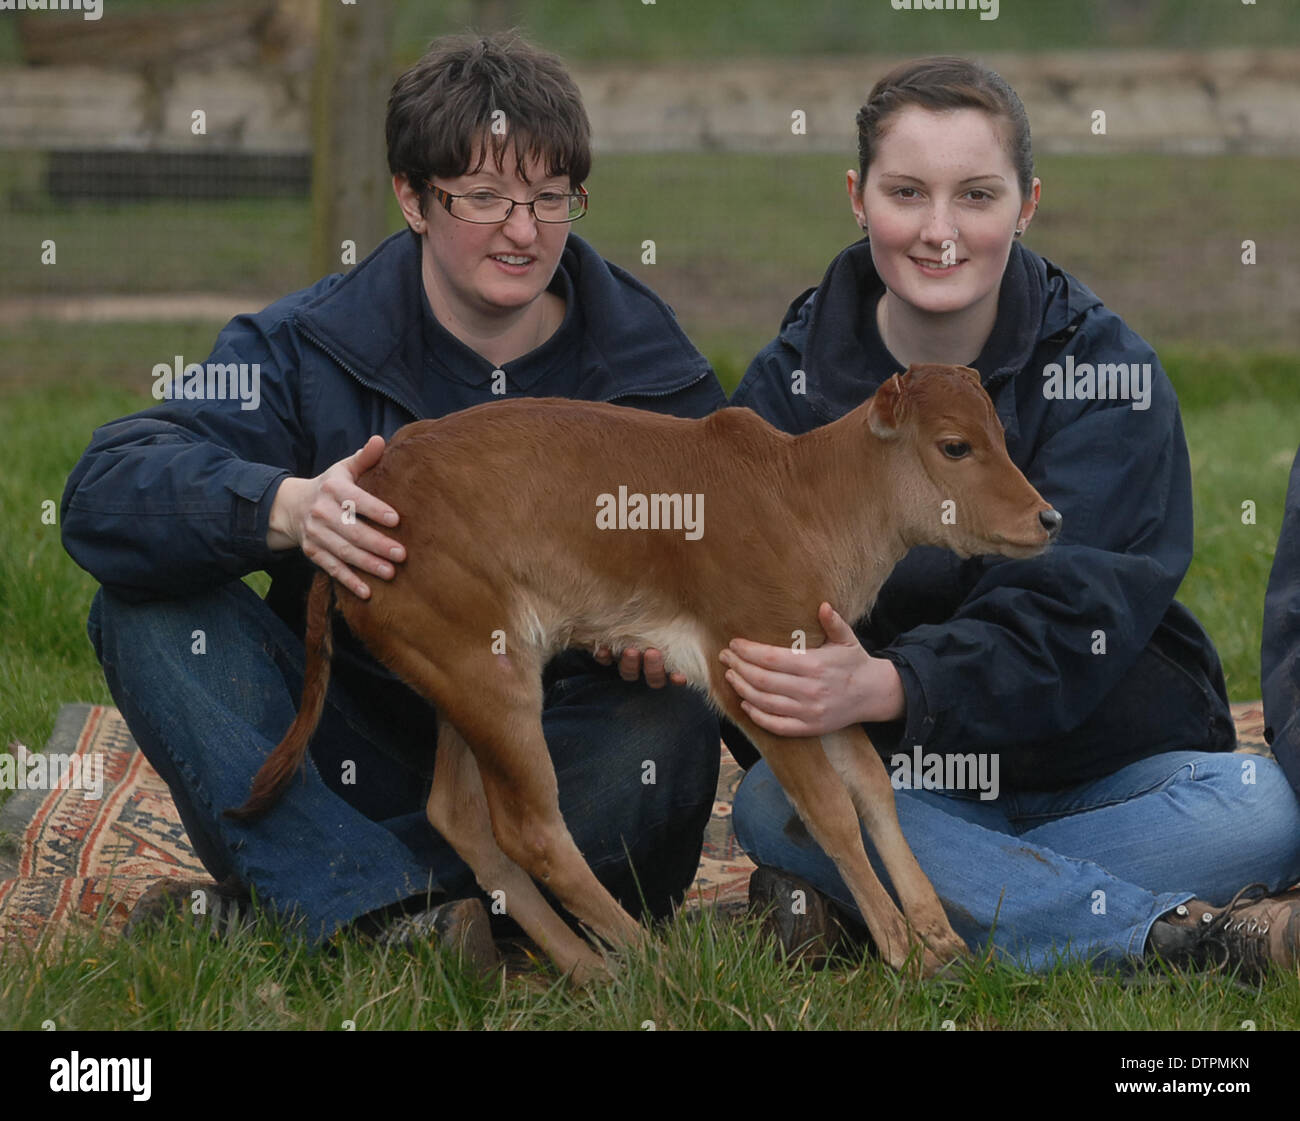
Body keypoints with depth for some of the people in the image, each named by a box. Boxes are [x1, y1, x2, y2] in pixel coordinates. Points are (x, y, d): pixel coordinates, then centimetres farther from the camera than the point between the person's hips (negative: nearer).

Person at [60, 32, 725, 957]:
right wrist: (285, 508, -40)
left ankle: (269, 907, -28)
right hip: (351, 763, 0)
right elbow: (108, 492, -17)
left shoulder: (656, 378, 1)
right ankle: (391, 917, -40)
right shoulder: (307, 350, -3)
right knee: (148, 607, -21)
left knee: (672, 731, -32)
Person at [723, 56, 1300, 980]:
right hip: (897, 787, 1)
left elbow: (1059, 621, -20)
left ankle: (858, 902, -30)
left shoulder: (1104, 371, -6)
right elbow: (752, 601, -9)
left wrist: (885, 687, -39)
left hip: (1103, 775, -1)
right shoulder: (791, 383, 0)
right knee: (770, 802, -31)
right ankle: (1173, 932, -38)